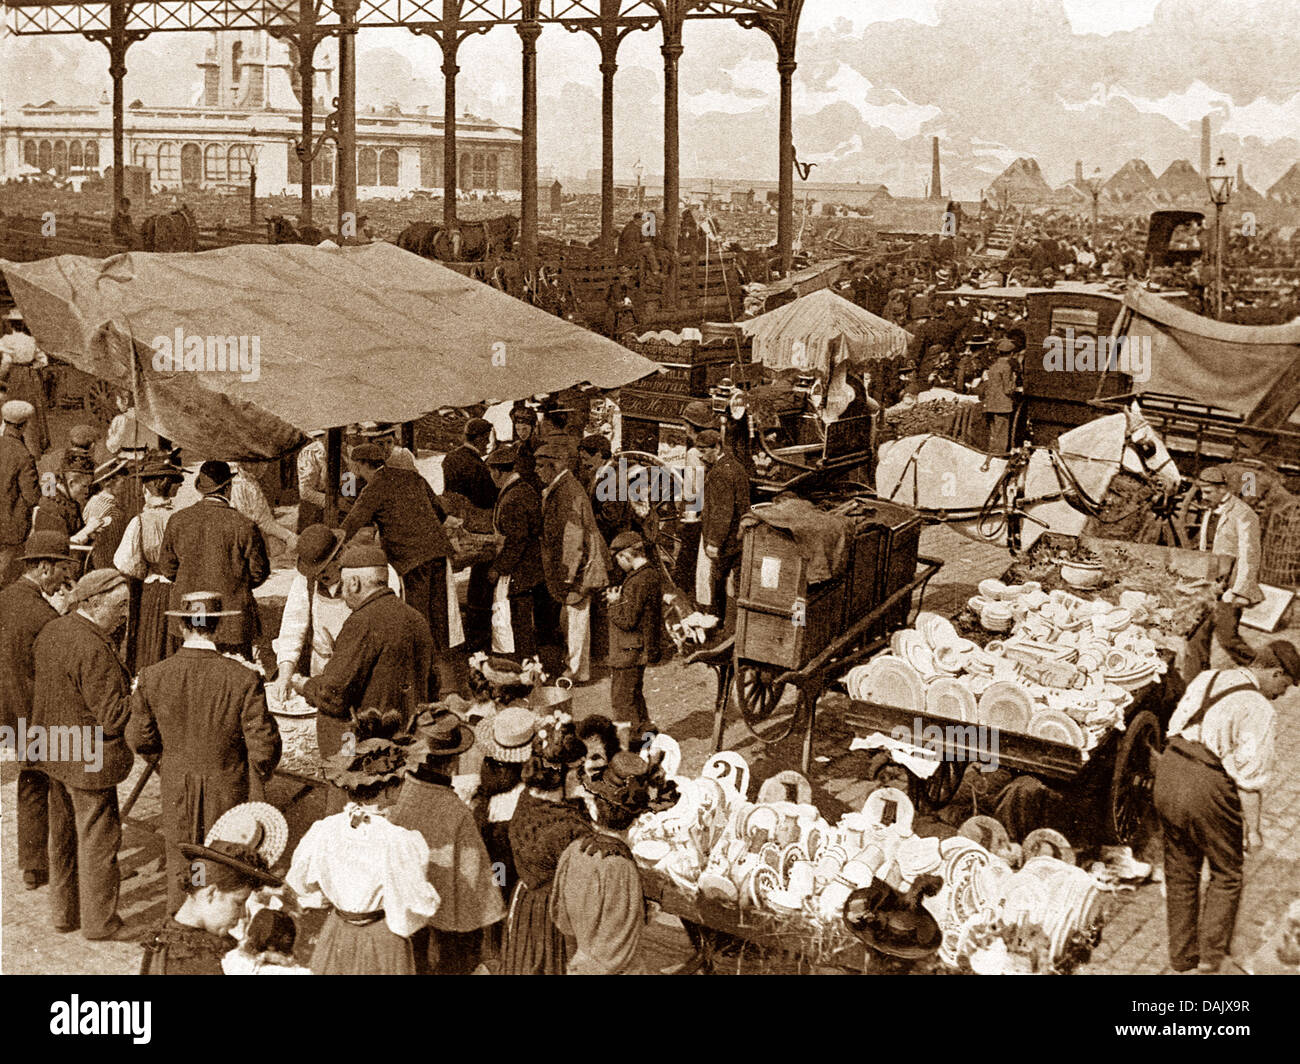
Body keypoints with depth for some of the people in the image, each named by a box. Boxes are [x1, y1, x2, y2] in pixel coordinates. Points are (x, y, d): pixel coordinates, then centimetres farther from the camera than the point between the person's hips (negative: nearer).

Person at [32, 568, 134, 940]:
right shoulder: (93, 649, -26)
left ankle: (64, 913, 34)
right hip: (89, 760, -9)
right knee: (98, 838, 5)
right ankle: (99, 922, 17)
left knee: (63, 836, 21)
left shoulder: (51, 631, 3)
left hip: (57, 753, 9)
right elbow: (112, 719, -25)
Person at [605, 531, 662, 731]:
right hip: (643, 649, 10)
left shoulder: (638, 581, -23)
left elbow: (627, 621, -23)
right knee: (635, 697, 23)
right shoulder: (652, 574, 8)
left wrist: (615, 602, -9)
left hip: (629, 653, -10)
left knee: (623, 701, -1)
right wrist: (620, 597, 8)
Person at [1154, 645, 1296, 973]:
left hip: (1169, 772, 7)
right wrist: (1253, 829, -5)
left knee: (1179, 873, 19)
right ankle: (1211, 953, 18)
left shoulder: (1207, 678, 10)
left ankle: (1181, 956, 29)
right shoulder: (1258, 709, -11)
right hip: (1208, 788, -6)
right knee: (1226, 875, 17)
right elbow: (1250, 777, -12)